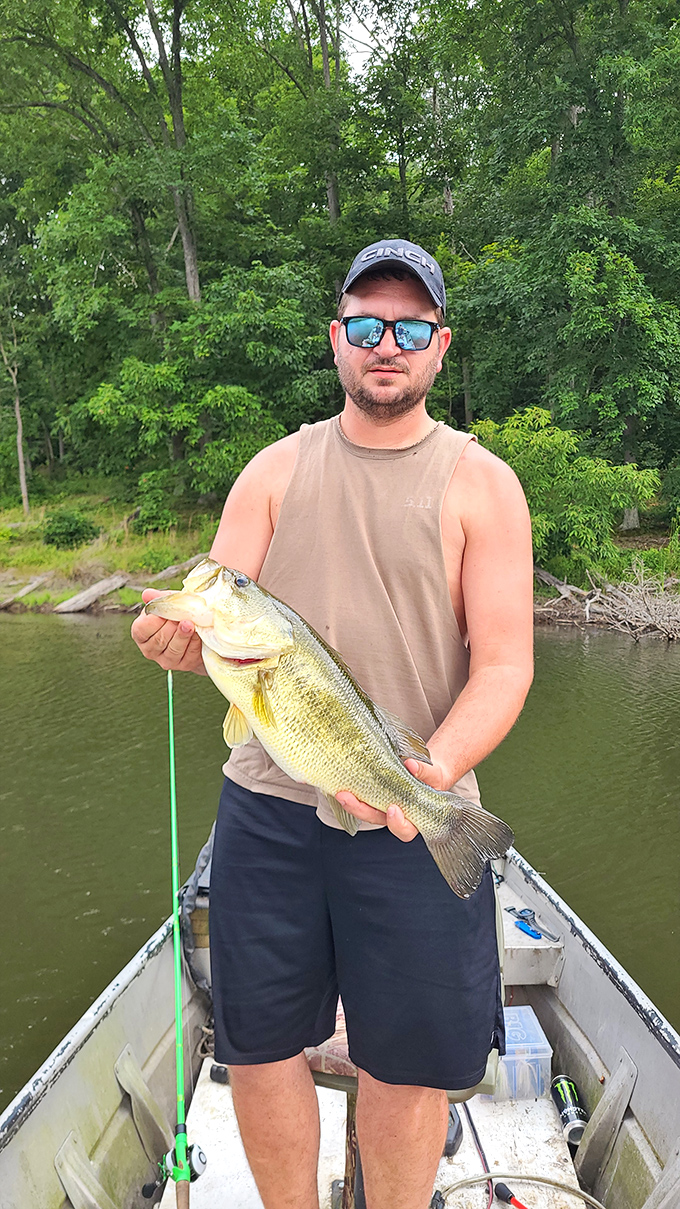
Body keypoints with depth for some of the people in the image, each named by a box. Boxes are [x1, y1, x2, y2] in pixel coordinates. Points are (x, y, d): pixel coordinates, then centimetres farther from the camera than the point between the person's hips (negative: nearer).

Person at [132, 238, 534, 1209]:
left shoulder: (481, 483, 0)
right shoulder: (275, 471, 6)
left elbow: (503, 665, -6)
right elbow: (215, 630, 2)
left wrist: (435, 770, -23)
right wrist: (181, 638, -22)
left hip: (414, 818, -2)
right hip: (268, 804, 3)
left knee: (406, 1063, 10)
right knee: (257, 1046, 14)